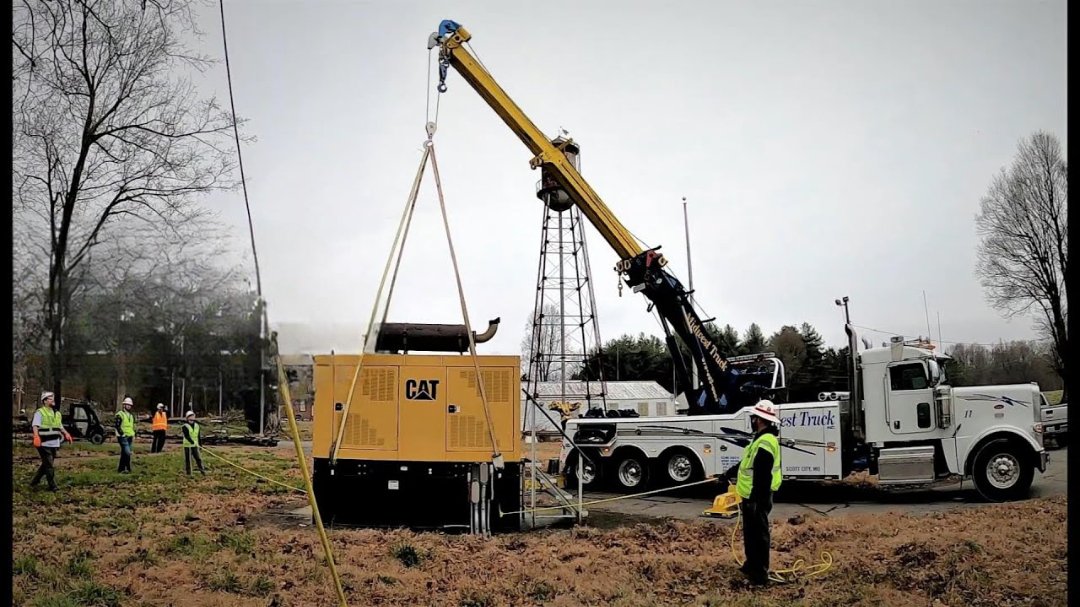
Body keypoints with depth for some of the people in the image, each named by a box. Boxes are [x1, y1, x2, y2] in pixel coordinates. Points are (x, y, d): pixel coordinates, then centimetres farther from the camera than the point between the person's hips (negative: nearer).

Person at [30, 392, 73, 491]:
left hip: (54, 443, 7)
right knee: (48, 465, -7)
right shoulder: (40, 412, -5)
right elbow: (35, 425, -16)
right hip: (44, 443, -7)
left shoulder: (57, 413, 18)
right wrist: (36, 436, -32)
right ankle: (52, 486, -4)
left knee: (46, 464, 14)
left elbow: (60, 426, 25)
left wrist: (66, 434, 8)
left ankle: (34, 482, 28)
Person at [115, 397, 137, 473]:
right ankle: (128, 469, -12)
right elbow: (117, 426, -12)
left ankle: (121, 469, 16)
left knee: (124, 453, 10)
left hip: (130, 437, 8)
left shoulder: (131, 416, 18)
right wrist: (122, 434, -18)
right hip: (123, 437, -8)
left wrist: (133, 435, 14)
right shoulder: (120, 414, -6)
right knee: (127, 453, -15)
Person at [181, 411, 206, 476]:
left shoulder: (196, 425, 9)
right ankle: (188, 473, 9)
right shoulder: (185, 426, -10)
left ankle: (202, 470, 8)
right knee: (188, 459, 2)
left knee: (198, 458, 3)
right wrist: (192, 442, -34)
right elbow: (187, 436, -22)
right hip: (187, 445, -4)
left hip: (195, 445, 5)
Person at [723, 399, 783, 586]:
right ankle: (751, 566, 34)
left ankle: (760, 574, 3)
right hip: (751, 496, 10)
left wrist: (755, 500, -27)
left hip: (757, 498, -10)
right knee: (750, 533, 21)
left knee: (758, 534, -3)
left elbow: (762, 477, -27)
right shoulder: (762, 439, 12)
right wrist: (729, 474, 33)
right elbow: (747, 463, 25)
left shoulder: (765, 443, -23)